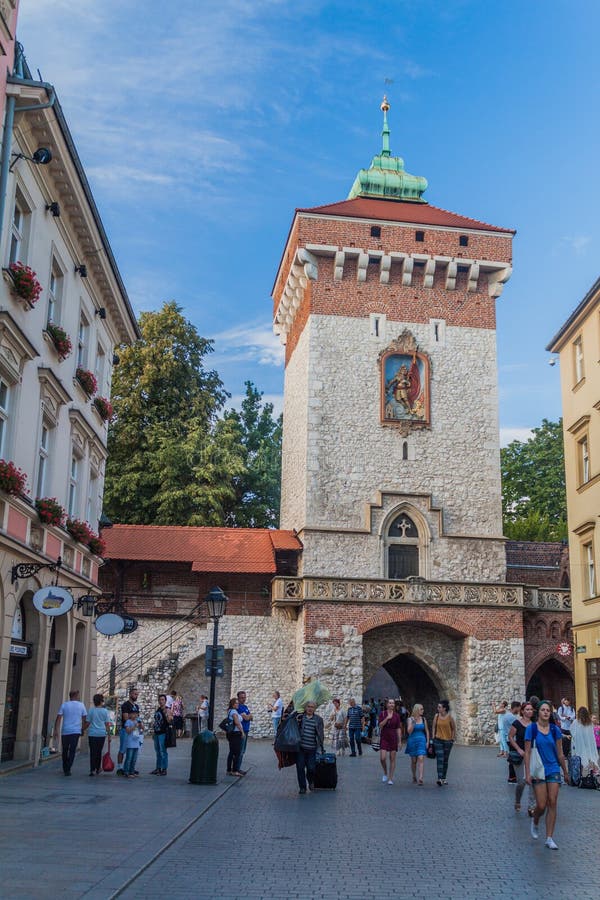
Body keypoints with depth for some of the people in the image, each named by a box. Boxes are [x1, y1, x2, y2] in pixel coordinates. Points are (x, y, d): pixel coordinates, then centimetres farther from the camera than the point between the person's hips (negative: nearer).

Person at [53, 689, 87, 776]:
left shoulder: (64, 705, 4)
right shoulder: (81, 705, 4)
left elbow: (58, 719, -2)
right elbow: (84, 719, 7)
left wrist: (56, 730, -2)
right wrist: (83, 730, 17)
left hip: (65, 731, 1)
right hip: (76, 731, -1)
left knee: (65, 751, 15)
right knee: (72, 751, -1)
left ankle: (65, 769, 25)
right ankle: (68, 769, -11)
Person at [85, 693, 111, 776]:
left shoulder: (91, 710, -1)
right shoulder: (105, 711, -1)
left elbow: (87, 723, 0)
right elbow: (107, 724, -1)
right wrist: (109, 734, 6)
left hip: (92, 734, -1)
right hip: (102, 734, 1)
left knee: (93, 752, 1)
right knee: (99, 751, 14)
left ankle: (92, 770, -5)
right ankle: (98, 769, 23)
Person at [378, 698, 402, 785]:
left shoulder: (396, 715, 3)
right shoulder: (382, 714, 1)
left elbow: (398, 729, 3)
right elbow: (380, 726, -8)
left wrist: (400, 741, -1)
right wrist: (387, 718, -18)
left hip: (393, 738, 1)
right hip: (384, 738, -1)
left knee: (392, 759, 1)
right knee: (382, 758, -10)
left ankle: (390, 778, 9)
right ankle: (385, 773, 17)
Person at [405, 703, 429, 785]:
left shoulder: (423, 719, 7)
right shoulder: (410, 719, -1)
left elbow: (427, 731, 13)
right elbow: (409, 731, -10)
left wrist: (427, 741, 5)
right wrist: (413, 723, -19)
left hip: (421, 741, 1)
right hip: (412, 741, -1)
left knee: (421, 759, -15)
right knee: (413, 760, 8)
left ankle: (420, 778, -24)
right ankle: (414, 777, 25)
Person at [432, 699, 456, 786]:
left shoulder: (449, 717, -8)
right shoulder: (436, 716, -2)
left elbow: (454, 728, 5)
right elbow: (434, 727, 6)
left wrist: (453, 738, 6)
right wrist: (433, 737, 3)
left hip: (448, 741, 0)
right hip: (438, 740, 0)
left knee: (445, 760, 10)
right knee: (439, 759, -11)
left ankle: (444, 778, 22)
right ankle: (439, 779, -17)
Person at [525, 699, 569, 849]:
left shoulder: (555, 729, 2)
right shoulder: (531, 728, -6)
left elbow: (560, 753, 9)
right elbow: (527, 752, -6)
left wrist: (566, 772, 14)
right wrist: (528, 773, -10)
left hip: (553, 770, 2)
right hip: (539, 771, -2)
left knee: (552, 803, -2)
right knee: (541, 805, -4)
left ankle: (549, 838, 6)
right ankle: (535, 823, 29)